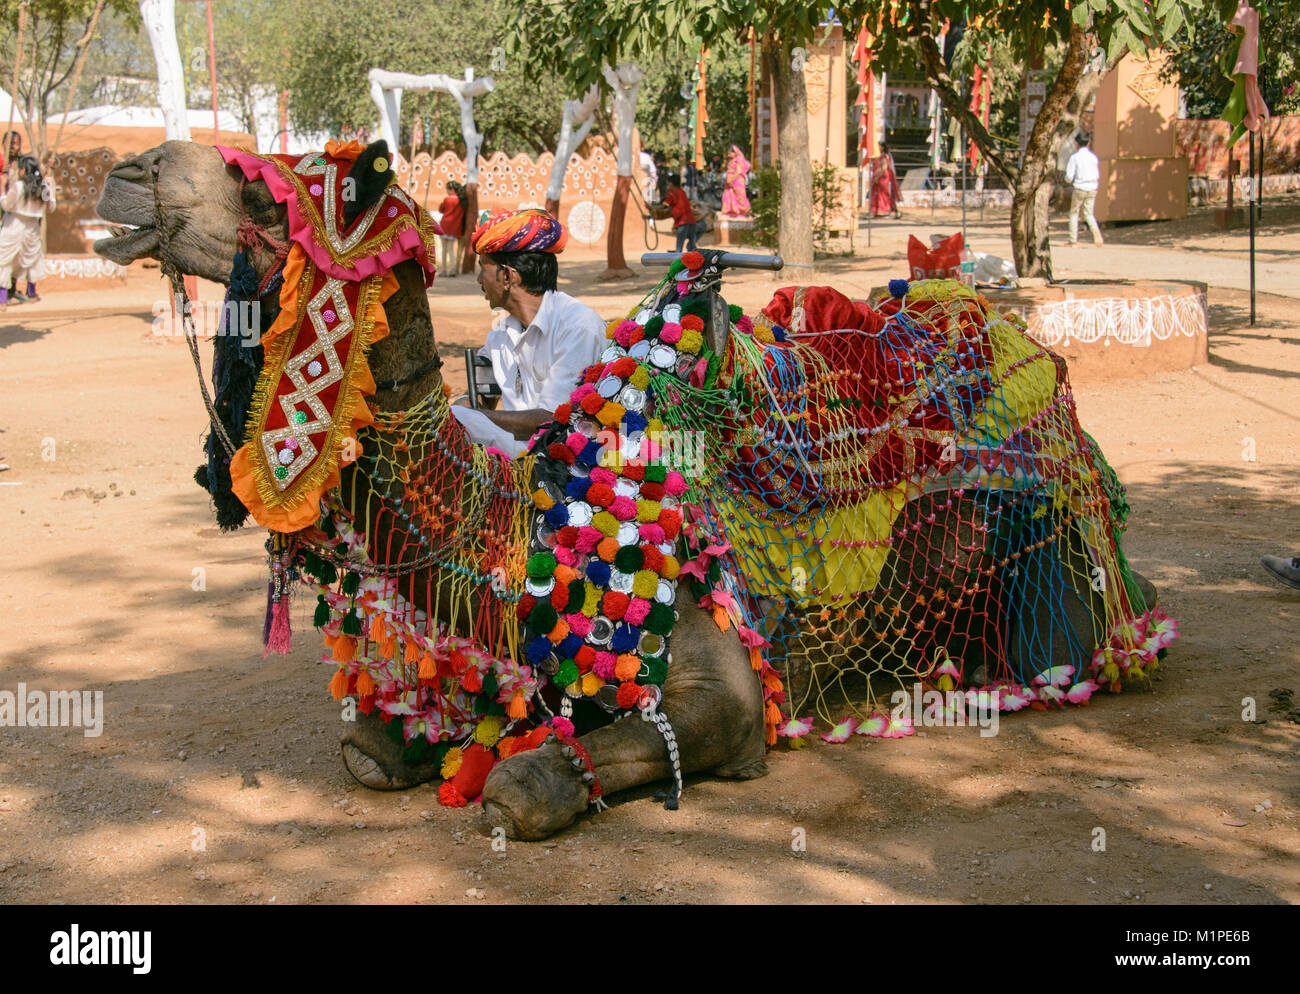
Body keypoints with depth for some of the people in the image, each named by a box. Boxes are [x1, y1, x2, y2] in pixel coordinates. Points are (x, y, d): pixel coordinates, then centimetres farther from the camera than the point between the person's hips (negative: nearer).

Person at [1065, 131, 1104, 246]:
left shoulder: (1075, 157, -9)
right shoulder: (1093, 157, 3)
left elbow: (1069, 177, -10)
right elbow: (1098, 177, 9)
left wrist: (1069, 181, 12)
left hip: (1079, 189, -4)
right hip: (1092, 188, 4)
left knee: (1074, 213, 12)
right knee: (1088, 214, 12)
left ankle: (1073, 240, 13)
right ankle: (1095, 230, -18)